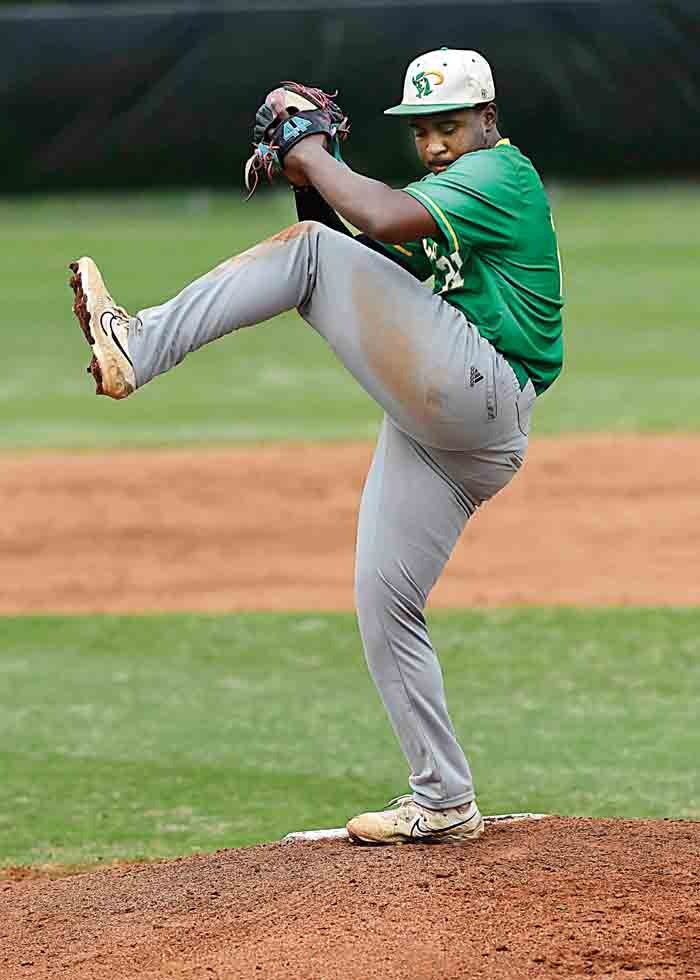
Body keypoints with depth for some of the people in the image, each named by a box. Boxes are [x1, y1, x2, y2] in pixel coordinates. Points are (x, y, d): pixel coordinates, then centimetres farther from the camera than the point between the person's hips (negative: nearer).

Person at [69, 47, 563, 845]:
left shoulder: (500, 173, -4)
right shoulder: (456, 189, 27)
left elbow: (387, 220, -22)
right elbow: (375, 267, 23)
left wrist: (318, 163, -7)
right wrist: (311, 187, 9)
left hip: (476, 388, -10)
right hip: (438, 427, 10)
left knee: (312, 249, -15)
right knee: (383, 605, 8)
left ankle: (139, 345, -21)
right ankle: (443, 802, 11)